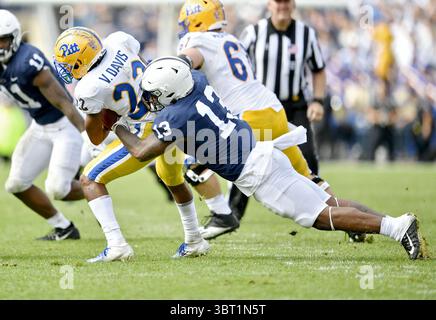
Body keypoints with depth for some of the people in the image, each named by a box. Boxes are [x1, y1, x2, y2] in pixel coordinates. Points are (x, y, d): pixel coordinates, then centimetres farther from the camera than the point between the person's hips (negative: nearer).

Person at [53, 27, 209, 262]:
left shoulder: (89, 88, -17)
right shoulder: (118, 41, -3)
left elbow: (96, 138, -3)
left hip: (148, 134, -7)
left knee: (90, 179, 4)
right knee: (172, 178, 36)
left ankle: (117, 245, -9)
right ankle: (194, 241, 45)